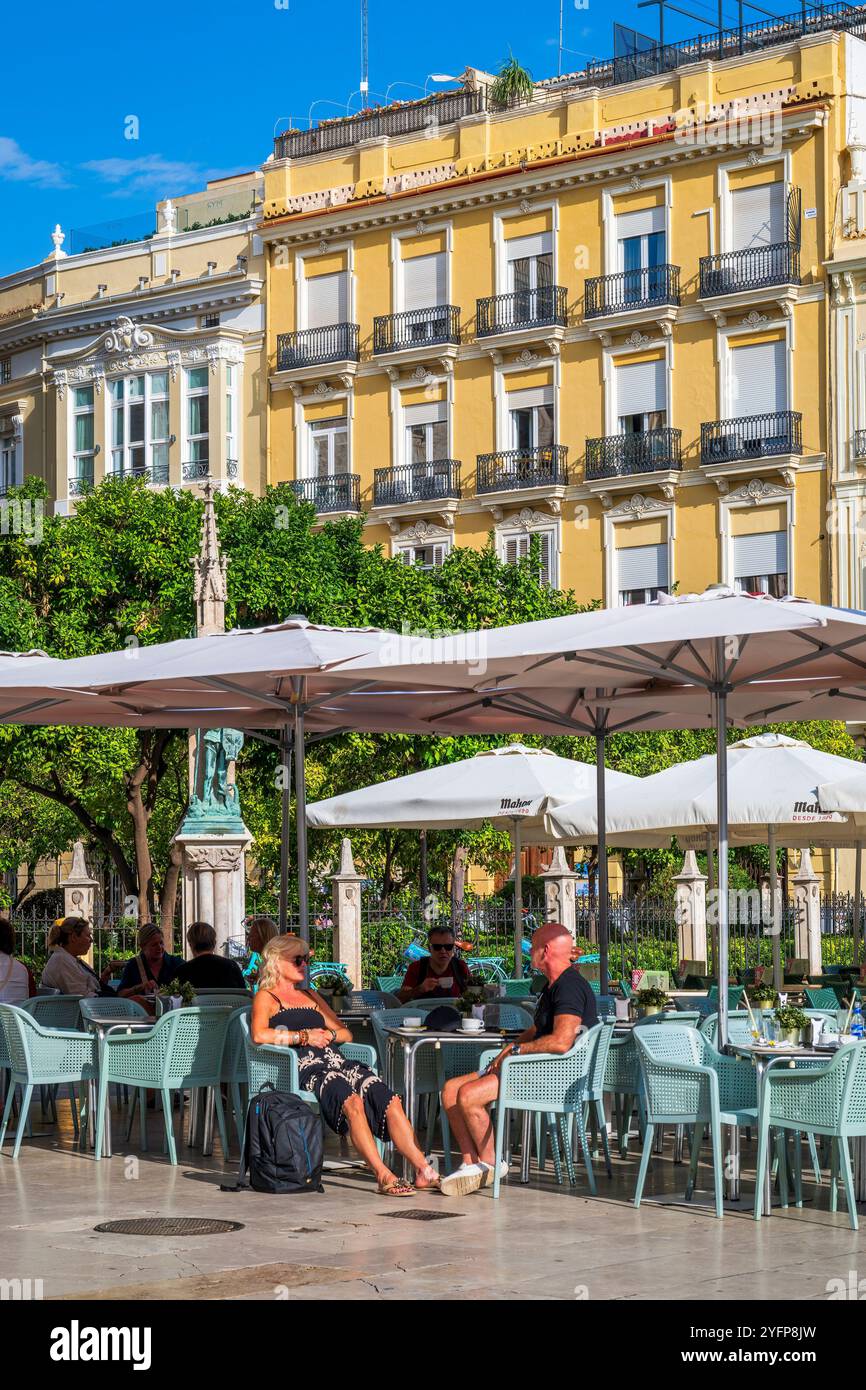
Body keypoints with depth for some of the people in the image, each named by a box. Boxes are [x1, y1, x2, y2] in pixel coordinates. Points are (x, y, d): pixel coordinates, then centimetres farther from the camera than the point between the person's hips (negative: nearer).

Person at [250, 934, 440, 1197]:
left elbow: (346, 1034, 29)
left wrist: (328, 1034, 6)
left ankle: (424, 1172, -27)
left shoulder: (310, 996, 32)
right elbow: (260, 1035, -10)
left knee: (390, 1100, -19)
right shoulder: (266, 997, 11)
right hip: (306, 1067, -7)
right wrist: (304, 1036, -6)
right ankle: (383, 1177, -41)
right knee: (351, 1101, -35)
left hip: (334, 1059, 7)